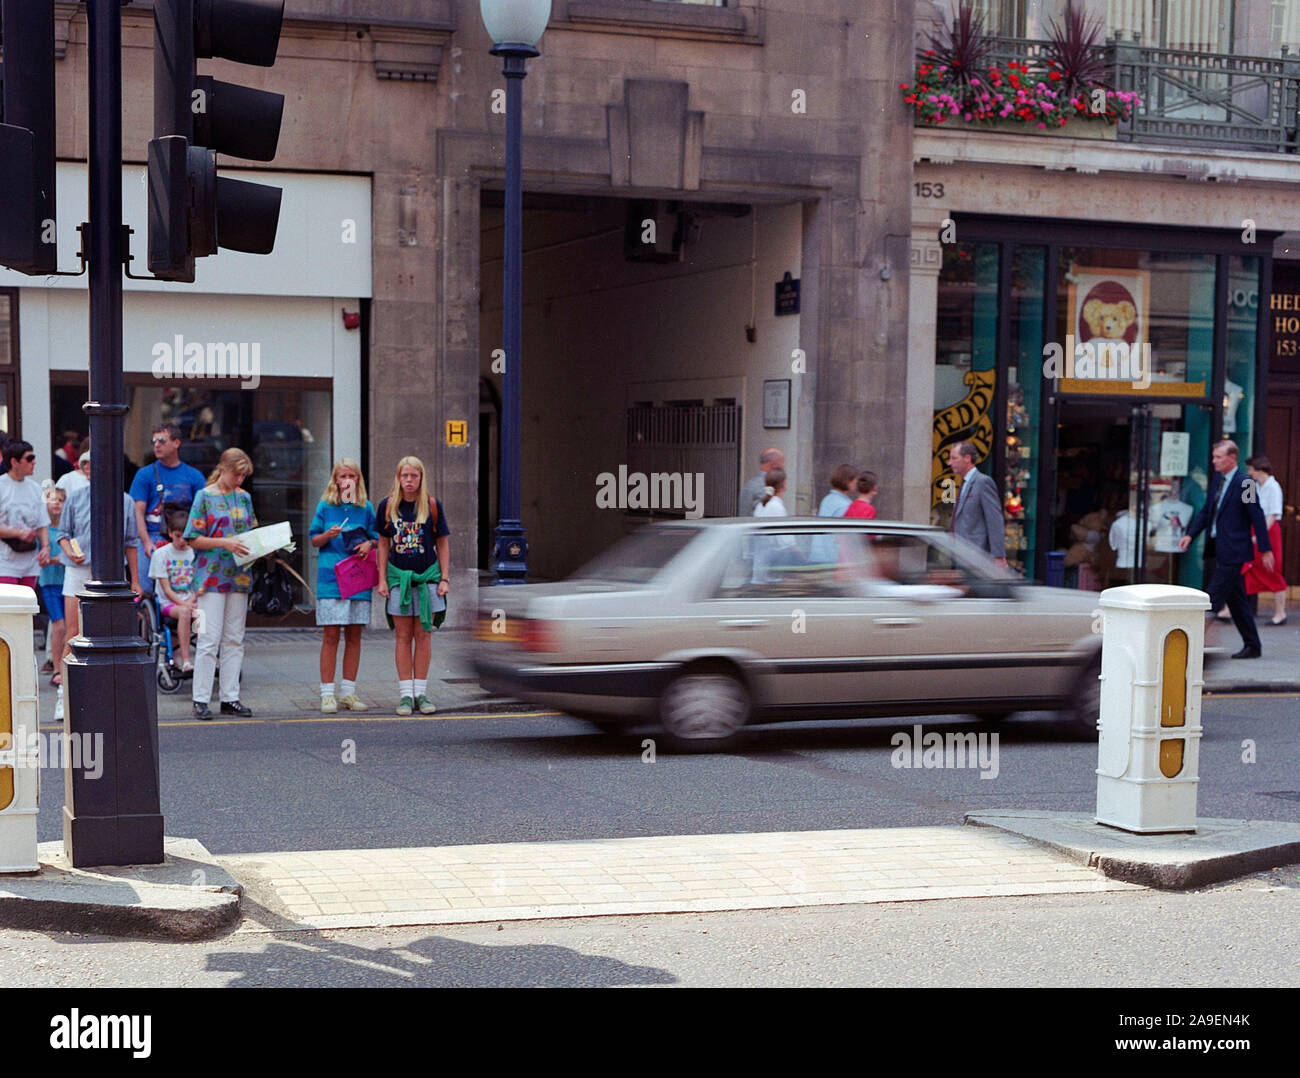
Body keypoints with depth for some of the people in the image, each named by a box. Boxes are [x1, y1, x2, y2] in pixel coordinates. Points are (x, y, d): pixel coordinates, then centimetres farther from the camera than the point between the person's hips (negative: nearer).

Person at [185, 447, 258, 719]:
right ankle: (201, 700, -2)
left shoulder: (243, 498, 13)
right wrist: (225, 543, -18)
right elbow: (194, 540, -5)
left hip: (239, 576, 5)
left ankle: (230, 698, 11)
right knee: (209, 640, -8)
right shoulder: (205, 497, -2)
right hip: (211, 576, -5)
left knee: (234, 640, 7)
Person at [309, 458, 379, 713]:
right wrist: (327, 536, -14)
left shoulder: (366, 509, 10)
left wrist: (369, 544, -6)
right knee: (331, 635, -4)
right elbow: (314, 539, 6)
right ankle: (327, 694, 1)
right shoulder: (325, 506, 4)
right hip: (331, 578, -3)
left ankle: (348, 692, 14)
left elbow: (376, 538, 16)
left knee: (354, 636, 6)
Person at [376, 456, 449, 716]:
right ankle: (405, 694, 4)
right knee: (403, 637, 1)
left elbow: (443, 544, 5)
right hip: (398, 577, 0)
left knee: (423, 635, 2)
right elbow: (384, 543, 8)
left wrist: (444, 579, -1)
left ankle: (421, 693, 8)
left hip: (427, 576, 0)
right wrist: (382, 578, 2)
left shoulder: (432, 505, 0)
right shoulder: (387, 506, 2)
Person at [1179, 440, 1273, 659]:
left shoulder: (1244, 483, -13)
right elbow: (1206, 510, 16)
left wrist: (1265, 550, -11)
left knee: (1213, 597, -9)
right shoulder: (1216, 479, 12)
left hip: (1233, 551, -9)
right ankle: (1252, 646, 21)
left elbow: (1257, 517, -12)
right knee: (1236, 600, 13)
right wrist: (1190, 535, 3)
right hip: (1220, 550, 9)